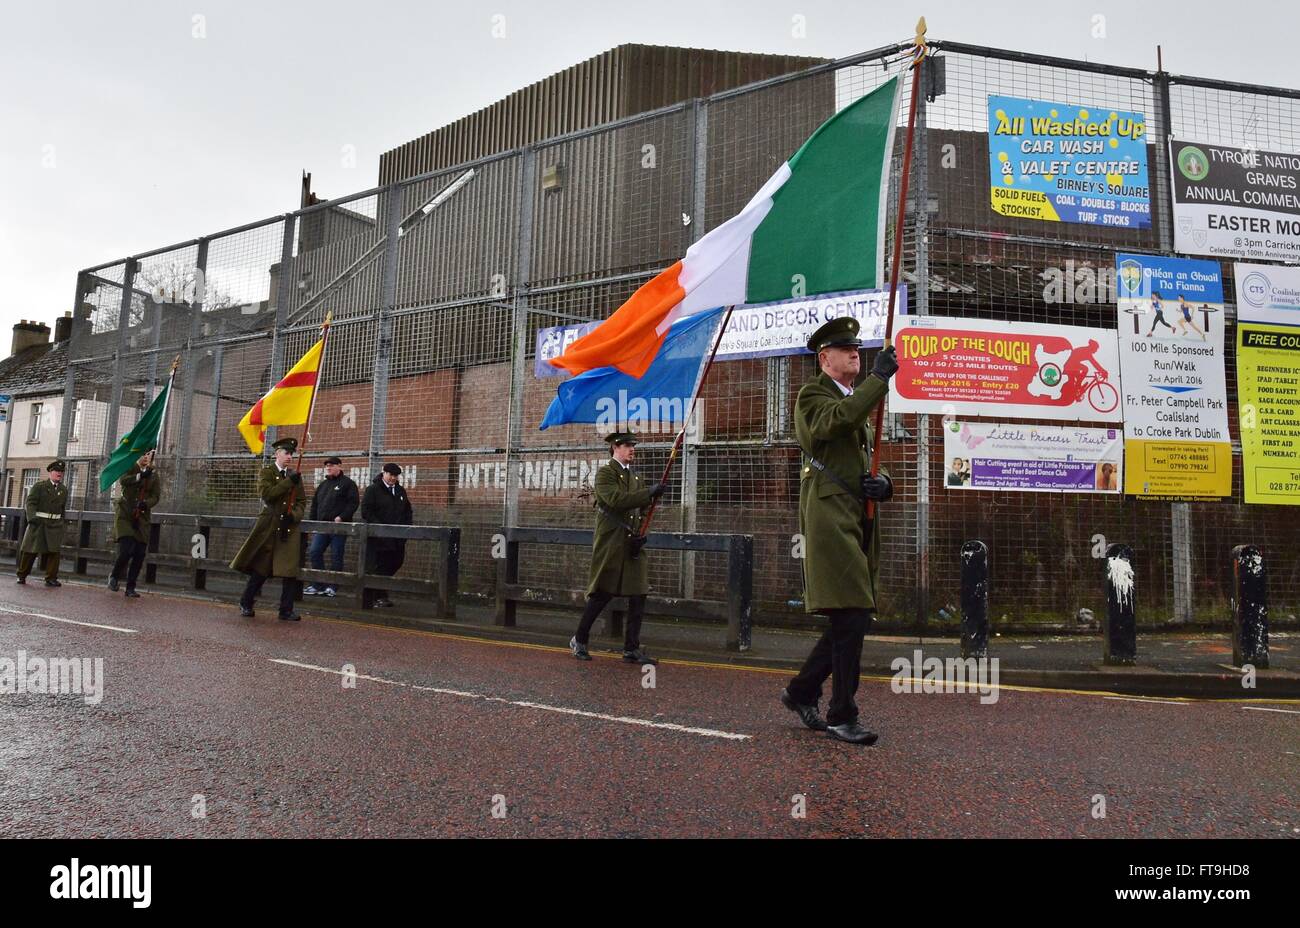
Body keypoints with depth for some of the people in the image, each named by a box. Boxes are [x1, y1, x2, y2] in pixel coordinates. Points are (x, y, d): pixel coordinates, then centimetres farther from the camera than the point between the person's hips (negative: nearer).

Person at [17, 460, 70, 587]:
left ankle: (51, 578, 0)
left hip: (55, 525, 3)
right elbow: (30, 502, -8)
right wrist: (32, 517, -22)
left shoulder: (64, 489, 13)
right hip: (38, 522, -3)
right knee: (30, 550, 2)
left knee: (53, 551, -4)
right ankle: (22, 575, 18)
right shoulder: (39, 486, 1)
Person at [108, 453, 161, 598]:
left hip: (142, 518, 3)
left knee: (139, 555, 0)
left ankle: (130, 588, 10)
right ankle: (114, 576, 12)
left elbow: (156, 496, 1)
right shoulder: (130, 468, 3)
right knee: (126, 550, -16)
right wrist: (141, 475, -31)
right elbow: (123, 481, -18)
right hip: (125, 514, -3)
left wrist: (146, 504, -18)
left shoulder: (153, 474, 9)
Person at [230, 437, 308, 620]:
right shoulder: (266, 472, 2)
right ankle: (245, 604, 24)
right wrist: (288, 482, -20)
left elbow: (302, 502, 10)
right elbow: (266, 494, -15)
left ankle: (287, 610, 5)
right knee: (260, 568, 6)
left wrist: (293, 516, -9)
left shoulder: (295, 476, 12)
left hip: (290, 528, 3)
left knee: (290, 570, -2)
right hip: (269, 527, -3)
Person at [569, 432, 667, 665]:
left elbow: (642, 509, 15)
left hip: (632, 545, 7)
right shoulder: (605, 473, -5)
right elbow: (616, 499, -21)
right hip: (609, 544, -6)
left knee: (638, 597, 2)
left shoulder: (637, 477, 17)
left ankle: (632, 649, 11)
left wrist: (640, 535, -1)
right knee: (601, 595, 1)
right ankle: (579, 641, 19)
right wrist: (649, 493, -24)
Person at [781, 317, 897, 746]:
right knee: (851, 617, -11)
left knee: (848, 619, 10)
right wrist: (879, 377, -21)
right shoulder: (812, 395, 0)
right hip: (832, 520, -9)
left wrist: (882, 483, 4)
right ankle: (842, 715, 0)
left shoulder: (858, 402, 26)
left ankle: (801, 691, 25)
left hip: (858, 524, 9)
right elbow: (838, 420, -24)